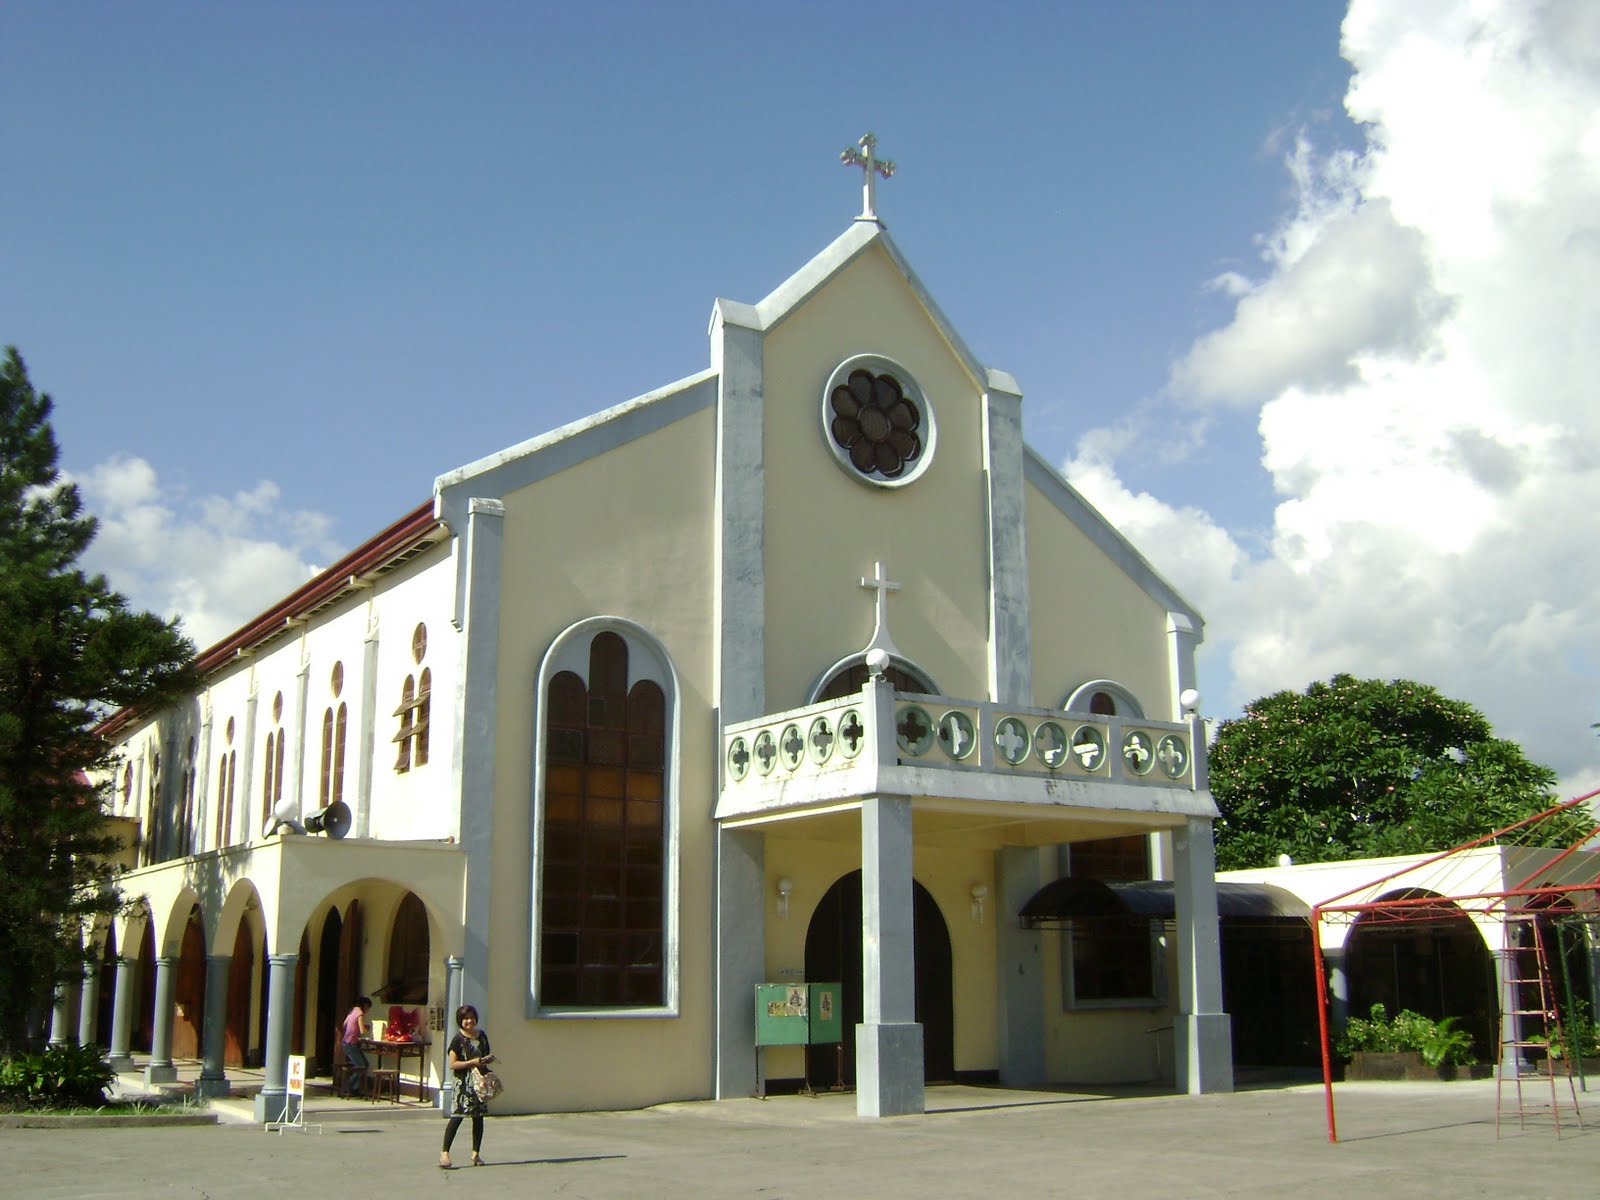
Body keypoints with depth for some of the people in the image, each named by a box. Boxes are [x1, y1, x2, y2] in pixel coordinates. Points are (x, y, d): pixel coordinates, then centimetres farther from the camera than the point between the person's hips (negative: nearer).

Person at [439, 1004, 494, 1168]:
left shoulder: (482, 1036, 9)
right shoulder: (458, 1039, -8)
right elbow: (452, 1064, -11)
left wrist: (488, 1059, -1)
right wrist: (472, 1062, -18)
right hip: (463, 1082, -5)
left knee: (478, 1118, 8)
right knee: (457, 1116, -10)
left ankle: (475, 1153, 16)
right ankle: (444, 1152, -3)